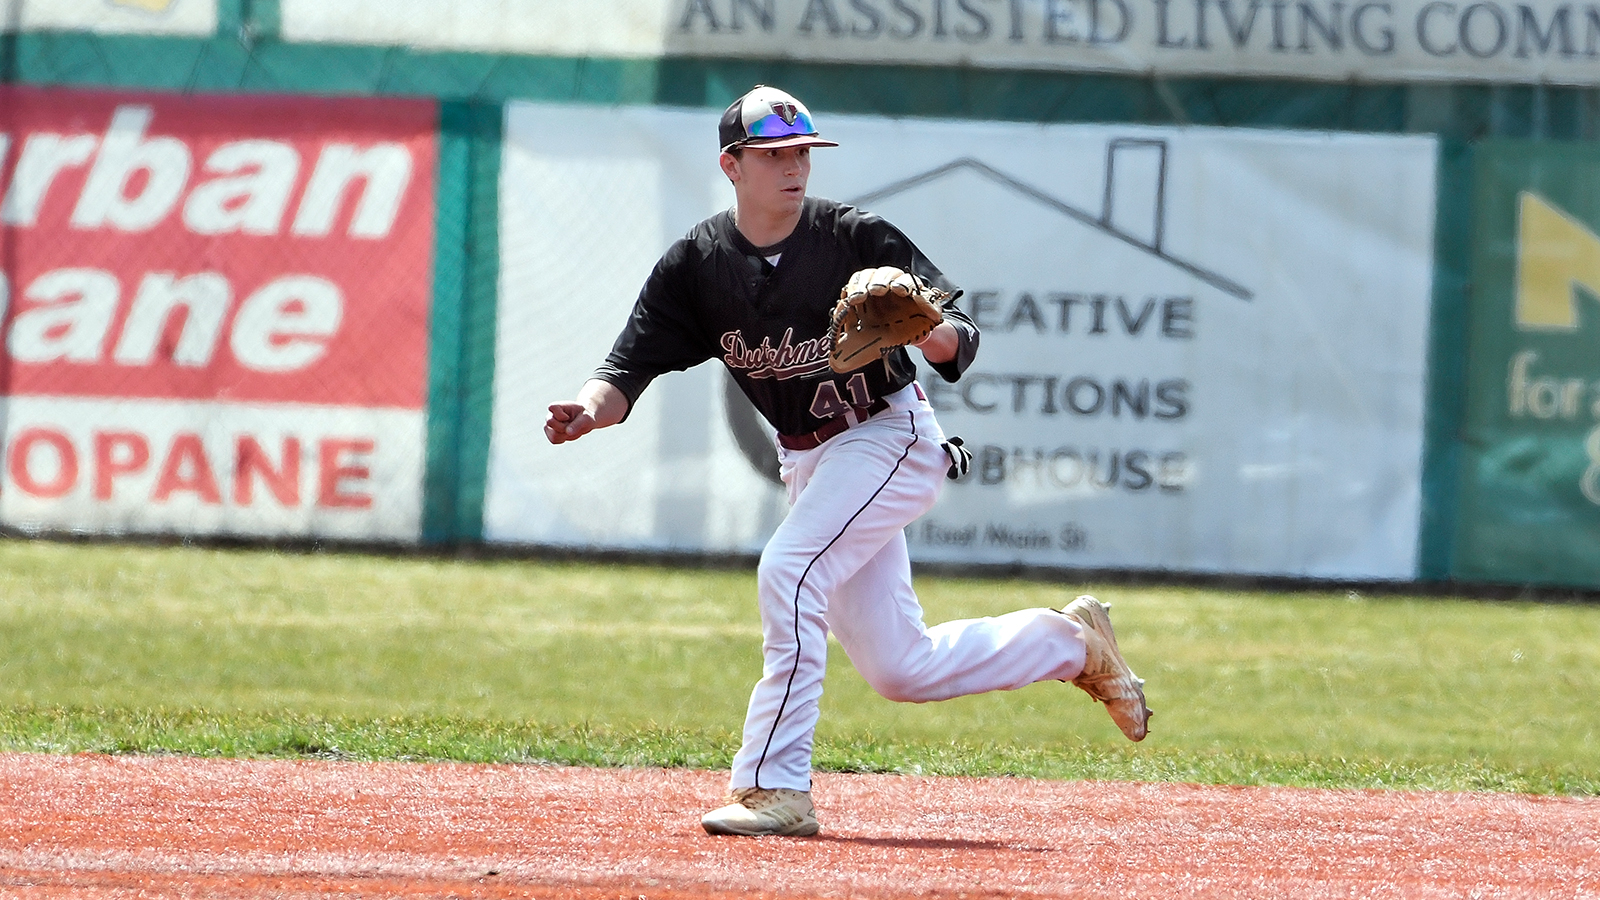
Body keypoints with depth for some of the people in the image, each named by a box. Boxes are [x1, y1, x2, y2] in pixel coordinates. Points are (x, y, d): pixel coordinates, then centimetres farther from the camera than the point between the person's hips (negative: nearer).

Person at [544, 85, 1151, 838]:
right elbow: (630, 368, -10)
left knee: (789, 570, -26)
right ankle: (1069, 641, 30)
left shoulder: (855, 237, -16)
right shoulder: (696, 263, -5)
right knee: (899, 669, 8)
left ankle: (776, 788, -22)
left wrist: (924, 329, -41)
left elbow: (960, 340, -18)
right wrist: (588, 410, -31)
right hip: (807, 460, 6)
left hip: (890, 436, -6)